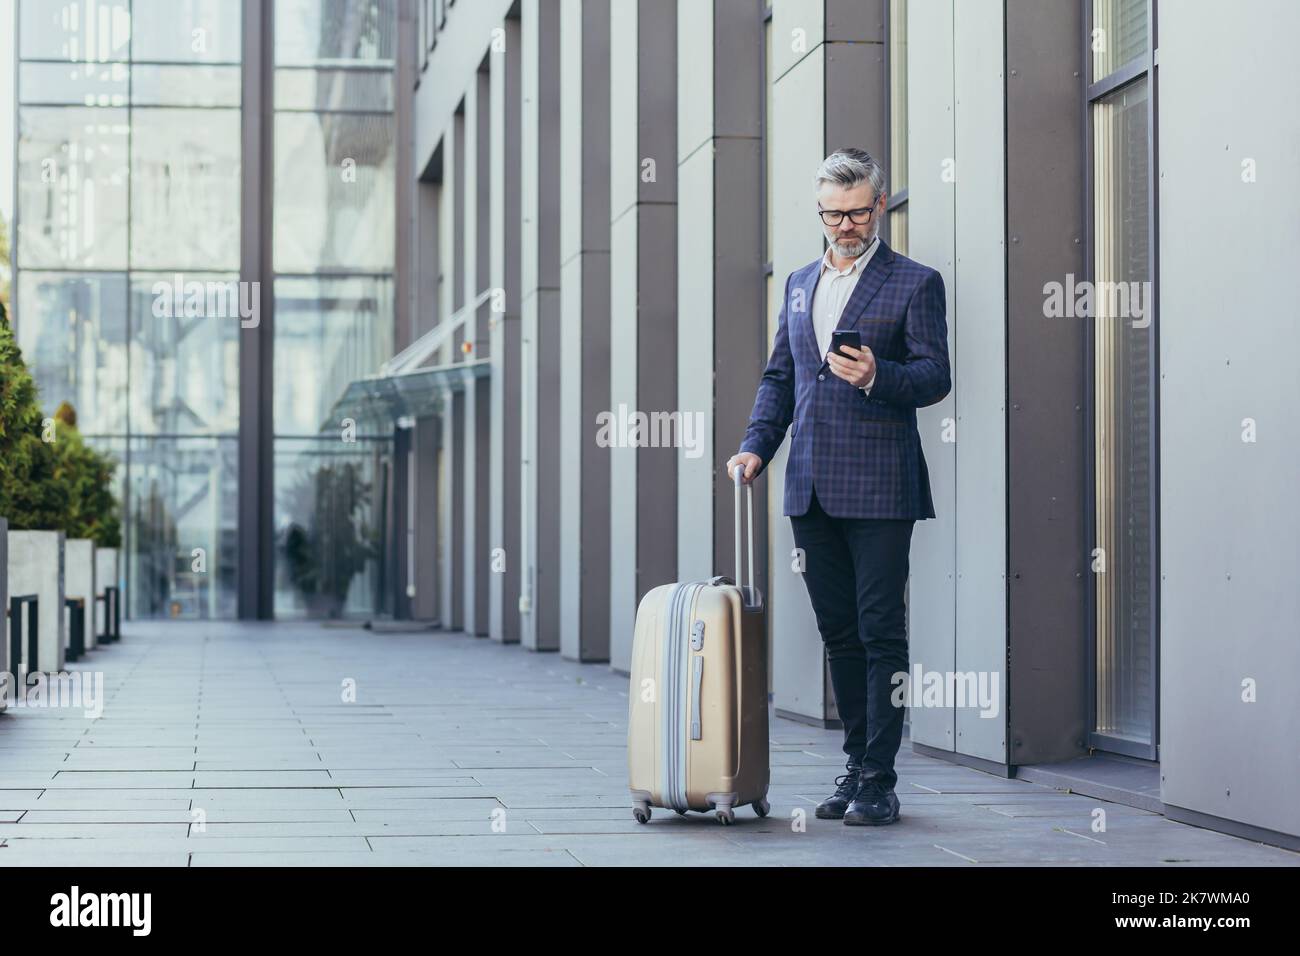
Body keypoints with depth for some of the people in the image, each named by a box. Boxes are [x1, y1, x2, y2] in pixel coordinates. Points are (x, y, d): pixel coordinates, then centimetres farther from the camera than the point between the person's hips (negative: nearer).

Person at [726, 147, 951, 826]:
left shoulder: (914, 283, 1)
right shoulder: (800, 284, 18)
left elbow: (935, 377, -5)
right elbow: (779, 376, 20)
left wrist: (878, 376, -23)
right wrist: (756, 445, 6)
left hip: (878, 488, -6)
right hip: (811, 489, 6)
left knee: (881, 633, -6)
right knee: (840, 635, 10)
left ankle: (879, 782, -3)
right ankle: (857, 767, 17)